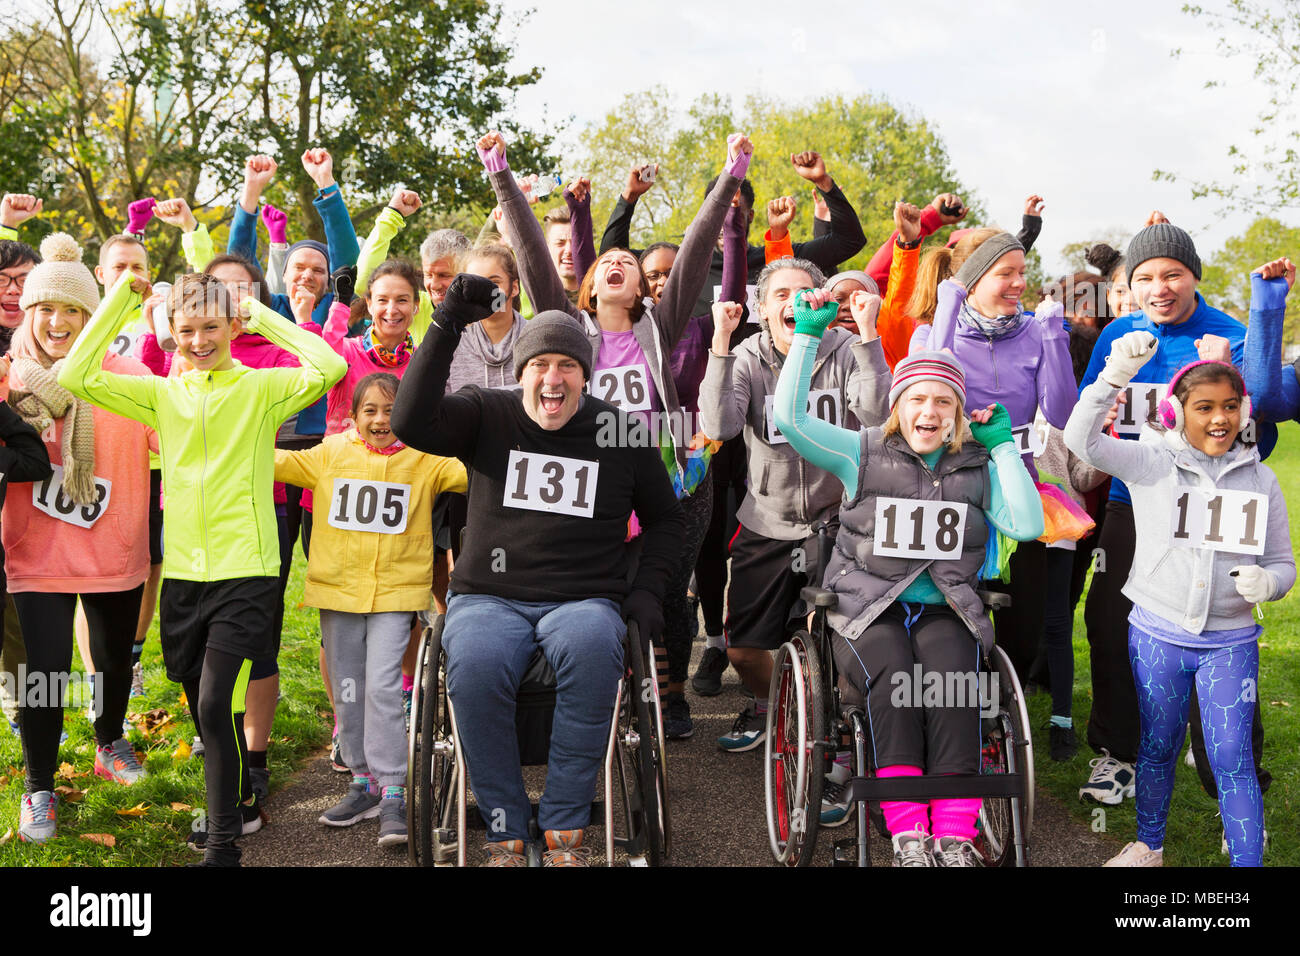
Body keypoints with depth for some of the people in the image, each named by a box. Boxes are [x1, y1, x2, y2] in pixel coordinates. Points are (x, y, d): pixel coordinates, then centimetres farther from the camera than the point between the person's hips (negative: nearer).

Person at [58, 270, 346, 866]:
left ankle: (222, 844, -1)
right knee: (205, 707, 15)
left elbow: (329, 368, -18)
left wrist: (264, 317, -8)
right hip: (182, 574, 5)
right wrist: (120, 297, 2)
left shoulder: (261, 388, -1)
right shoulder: (162, 394, 10)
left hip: (245, 574, -5)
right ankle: (238, 799, 38)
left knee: (217, 706, -12)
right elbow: (75, 376, 2)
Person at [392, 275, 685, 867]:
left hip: (583, 599, 0)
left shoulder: (620, 432, 11)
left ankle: (564, 829, -23)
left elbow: (664, 517, 22)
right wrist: (448, 326, -18)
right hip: (488, 596, 0)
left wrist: (646, 590, 6)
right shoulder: (488, 416, 7)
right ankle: (506, 832, -16)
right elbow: (412, 421, -12)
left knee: (592, 646, -37)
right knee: (474, 664, -35)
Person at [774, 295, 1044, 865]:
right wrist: (808, 335, -4)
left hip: (945, 611, 1)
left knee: (951, 679, -31)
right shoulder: (864, 454, 7)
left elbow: (1027, 526, 0)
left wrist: (1002, 445, 3)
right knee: (893, 675, -33)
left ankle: (955, 838, -32)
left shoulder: (977, 466, 13)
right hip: (868, 609, -1)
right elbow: (789, 416, -3)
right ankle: (907, 836, -34)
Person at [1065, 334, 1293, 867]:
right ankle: (1148, 847, 33)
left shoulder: (1260, 479, 4)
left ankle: (1248, 862, 7)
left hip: (1231, 642, 0)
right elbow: (1083, 440, -20)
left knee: (1231, 757, -3)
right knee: (1158, 746, 14)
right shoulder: (1152, 463, -4)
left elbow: (1282, 562, 9)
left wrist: (1266, 581, -16)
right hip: (1158, 634, 0)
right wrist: (1115, 376, -35)